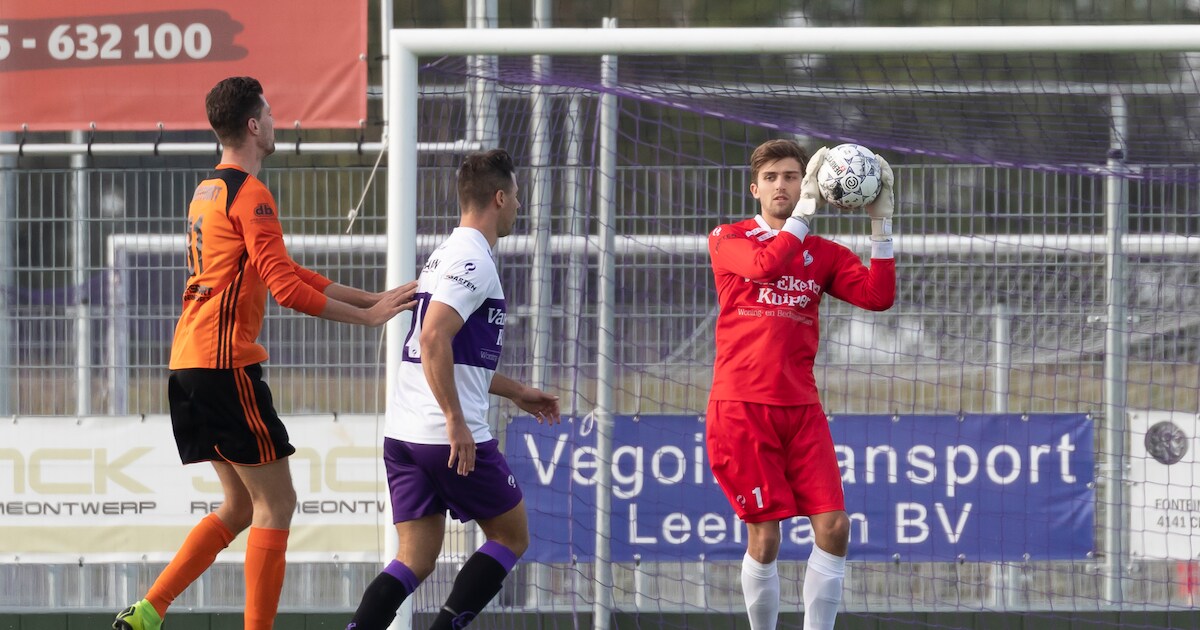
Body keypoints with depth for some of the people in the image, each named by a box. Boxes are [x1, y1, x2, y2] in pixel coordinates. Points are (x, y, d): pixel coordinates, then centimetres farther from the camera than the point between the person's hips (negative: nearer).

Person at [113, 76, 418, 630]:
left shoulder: (209, 190, 19)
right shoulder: (248, 194, -12)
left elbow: (287, 273, 24)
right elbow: (287, 288, -18)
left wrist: (370, 298, 21)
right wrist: (367, 316, -10)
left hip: (190, 363, 10)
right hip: (226, 364, -10)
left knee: (242, 506, 14)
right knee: (275, 503, -4)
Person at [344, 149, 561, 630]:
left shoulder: (447, 255, 20)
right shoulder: (473, 260, -11)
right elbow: (433, 339, -24)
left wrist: (515, 392, 36)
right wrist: (456, 422, -23)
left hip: (404, 430, 9)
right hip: (452, 436, -9)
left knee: (415, 561, 4)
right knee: (511, 537, 9)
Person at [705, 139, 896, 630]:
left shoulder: (823, 253, 11)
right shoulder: (729, 239, 3)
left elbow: (878, 296, -4)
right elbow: (765, 265, -19)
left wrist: (881, 224, -10)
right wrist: (806, 210, -25)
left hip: (800, 408, 3)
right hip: (741, 406, -3)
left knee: (834, 527, -8)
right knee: (764, 535, -6)